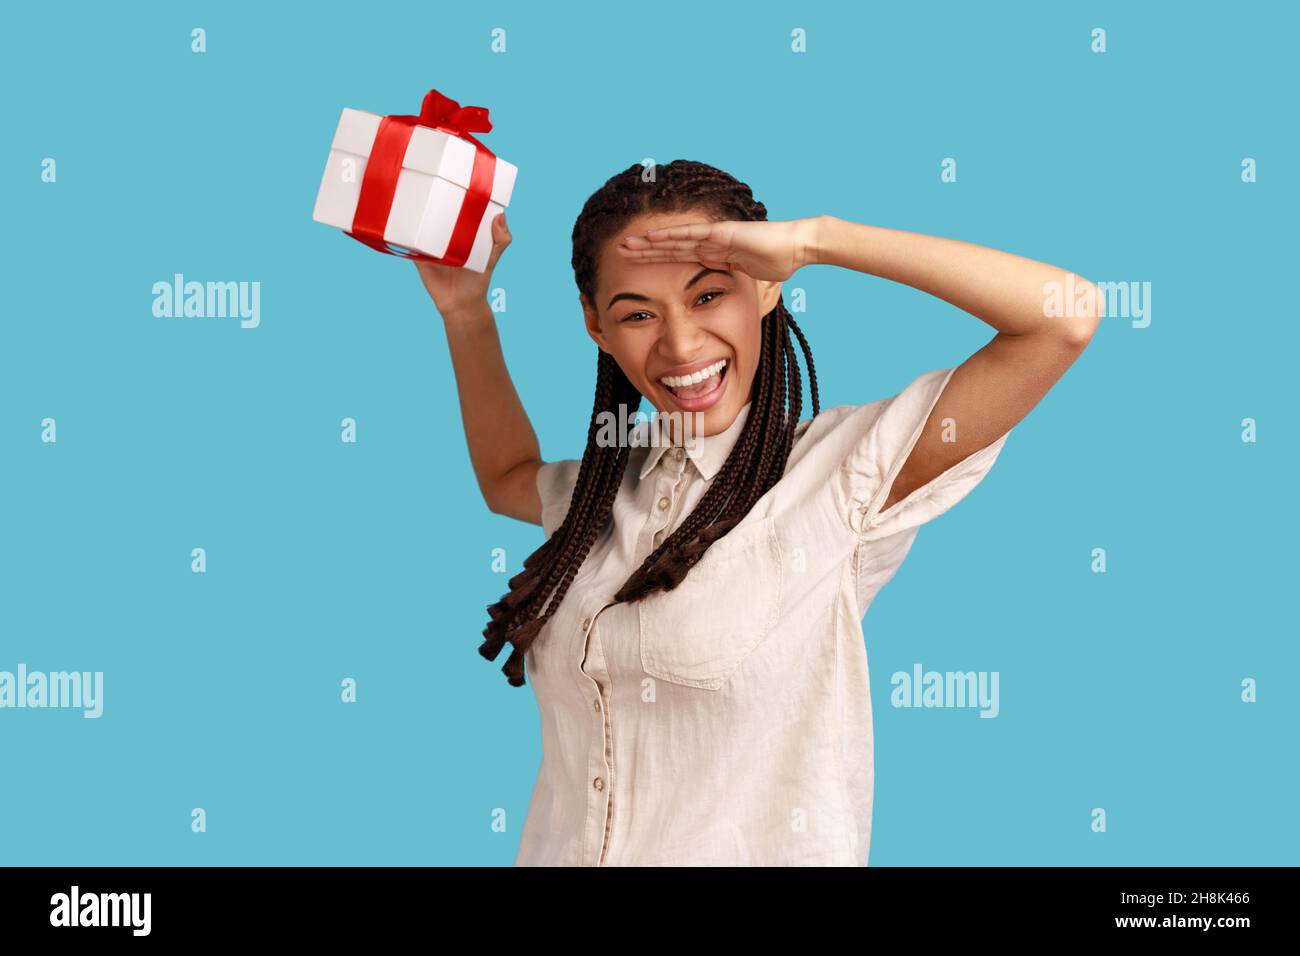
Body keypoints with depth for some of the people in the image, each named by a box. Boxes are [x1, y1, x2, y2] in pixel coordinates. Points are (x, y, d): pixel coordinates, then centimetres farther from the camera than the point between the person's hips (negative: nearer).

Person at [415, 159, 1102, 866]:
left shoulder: (844, 467, -16)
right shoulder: (606, 480, 1)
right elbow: (504, 476, 23)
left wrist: (814, 239, -23)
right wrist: (465, 311, 11)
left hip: (758, 850, -5)